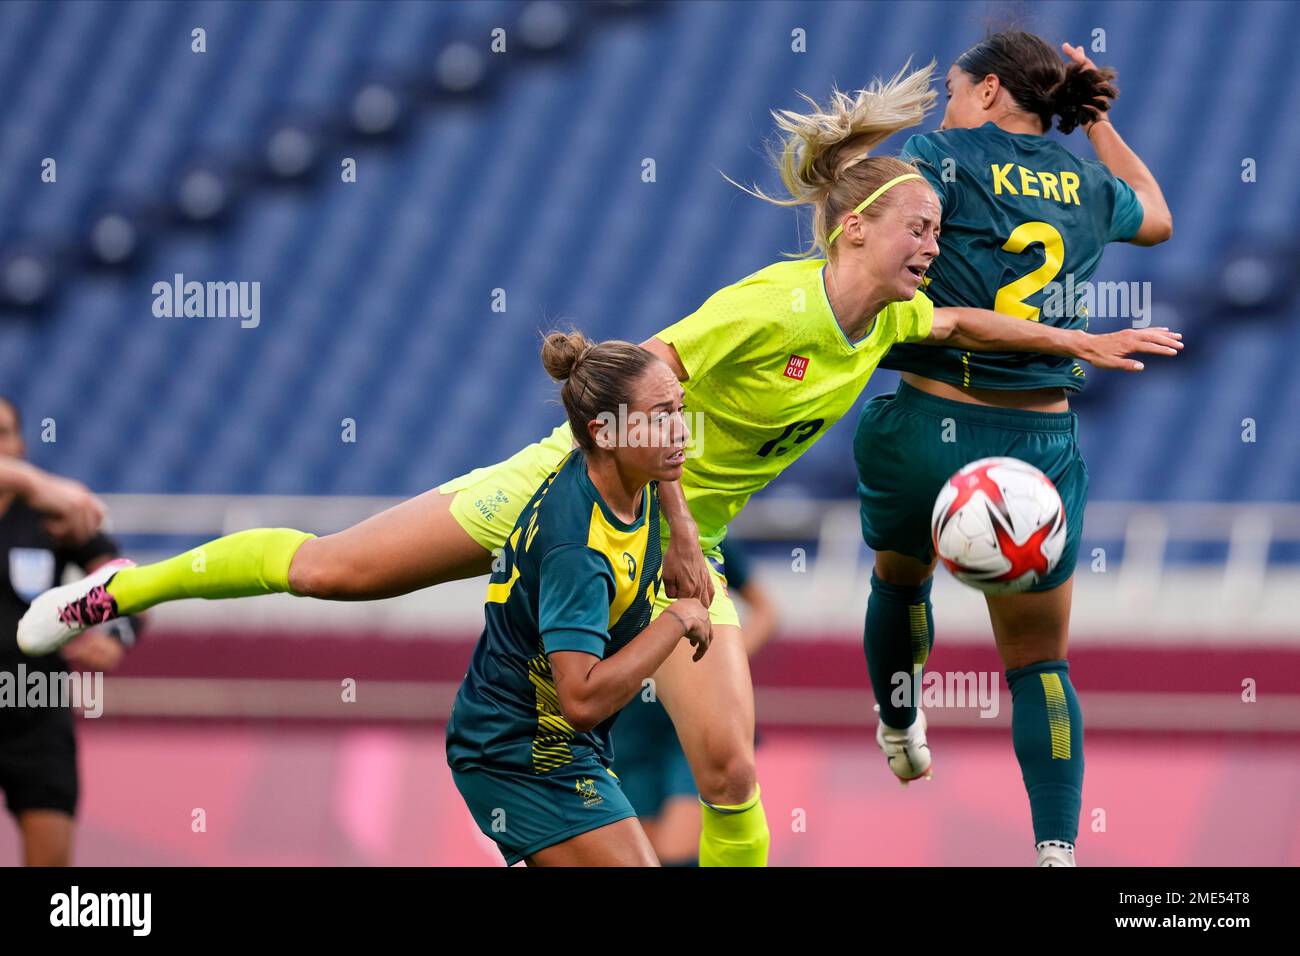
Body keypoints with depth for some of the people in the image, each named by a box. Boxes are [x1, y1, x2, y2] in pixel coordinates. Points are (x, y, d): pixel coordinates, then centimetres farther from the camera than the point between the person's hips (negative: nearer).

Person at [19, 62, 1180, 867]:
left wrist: (1081, 343, 21)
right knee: (331, 568, -3)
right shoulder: (776, 305, -26)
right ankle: (122, 590, 18)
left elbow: (963, 323, 22)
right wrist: (675, 533, -26)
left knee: (730, 772, -9)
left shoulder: (889, 321, -1)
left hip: (678, 541, 6)